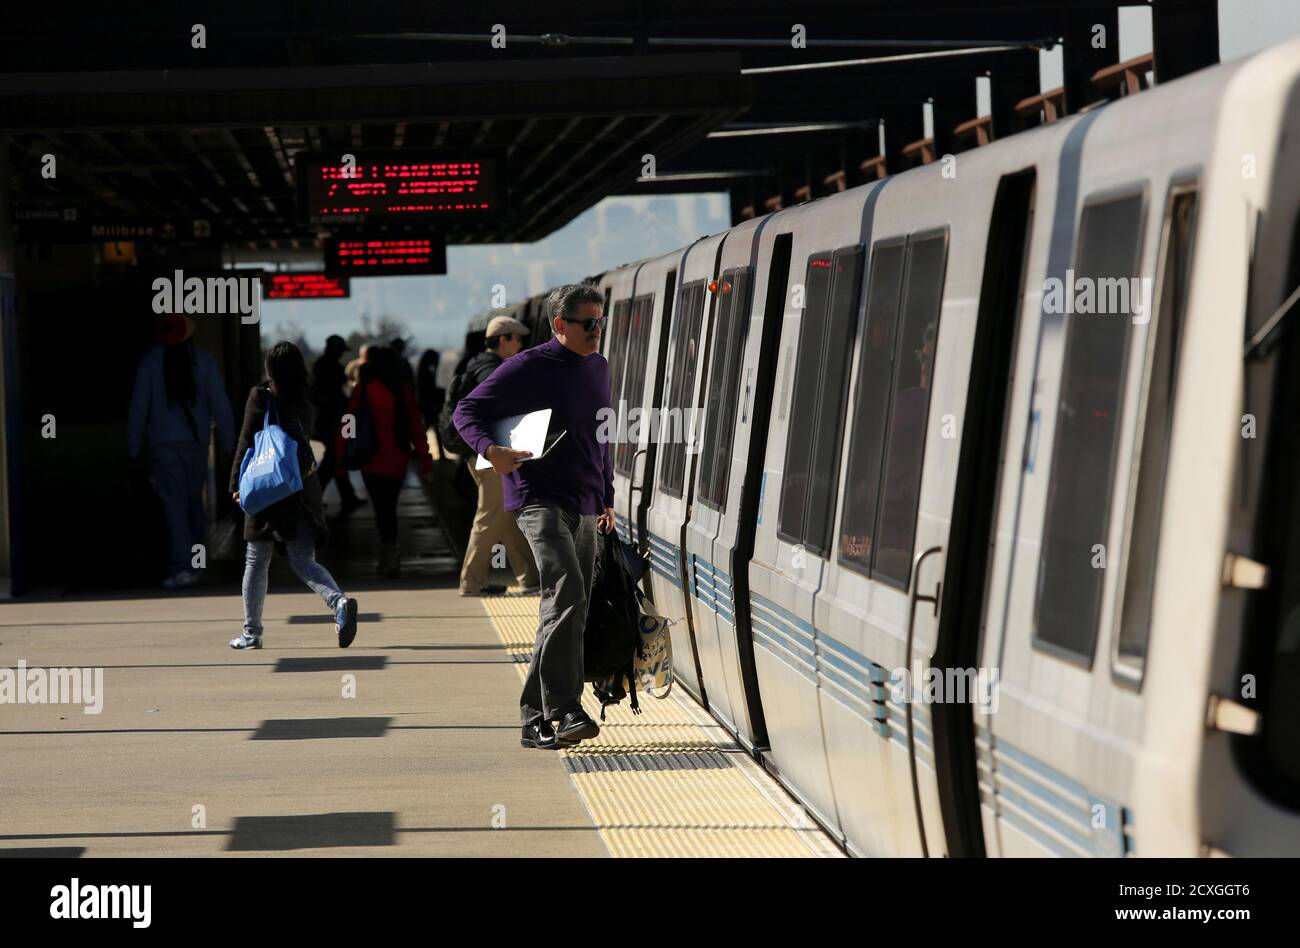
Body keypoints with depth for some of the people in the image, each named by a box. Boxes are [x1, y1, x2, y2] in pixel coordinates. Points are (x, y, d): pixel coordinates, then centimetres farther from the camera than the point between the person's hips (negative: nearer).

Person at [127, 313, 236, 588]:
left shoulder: (150, 363, -5)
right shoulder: (204, 361, -1)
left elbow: (139, 406, -3)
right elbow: (219, 403, -2)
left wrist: (133, 446, 4)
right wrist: (227, 440, 5)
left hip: (164, 442, -2)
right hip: (197, 440, 2)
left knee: (174, 504, -4)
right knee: (194, 498, 19)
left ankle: (182, 567, -13)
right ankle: (197, 553, 23)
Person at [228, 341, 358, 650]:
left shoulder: (260, 398, -7)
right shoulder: (306, 405, 6)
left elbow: (247, 442, -7)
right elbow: (302, 440, 11)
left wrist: (237, 483, -2)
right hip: (304, 488, 3)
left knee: (256, 562, 11)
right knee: (303, 562, 4)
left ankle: (251, 633, 16)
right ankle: (339, 601, -23)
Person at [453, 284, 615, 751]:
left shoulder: (598, 368, 17)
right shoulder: (528, 367, -6)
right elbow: (467, 410, -4)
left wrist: (606, 497, 26)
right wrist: (490, 449, -23)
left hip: (583, 506, 8)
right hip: (540, 498, -8)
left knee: (572, 611, 8)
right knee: (566, 595, -23)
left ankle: (536, 720, 16)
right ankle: (564, 711, -26)